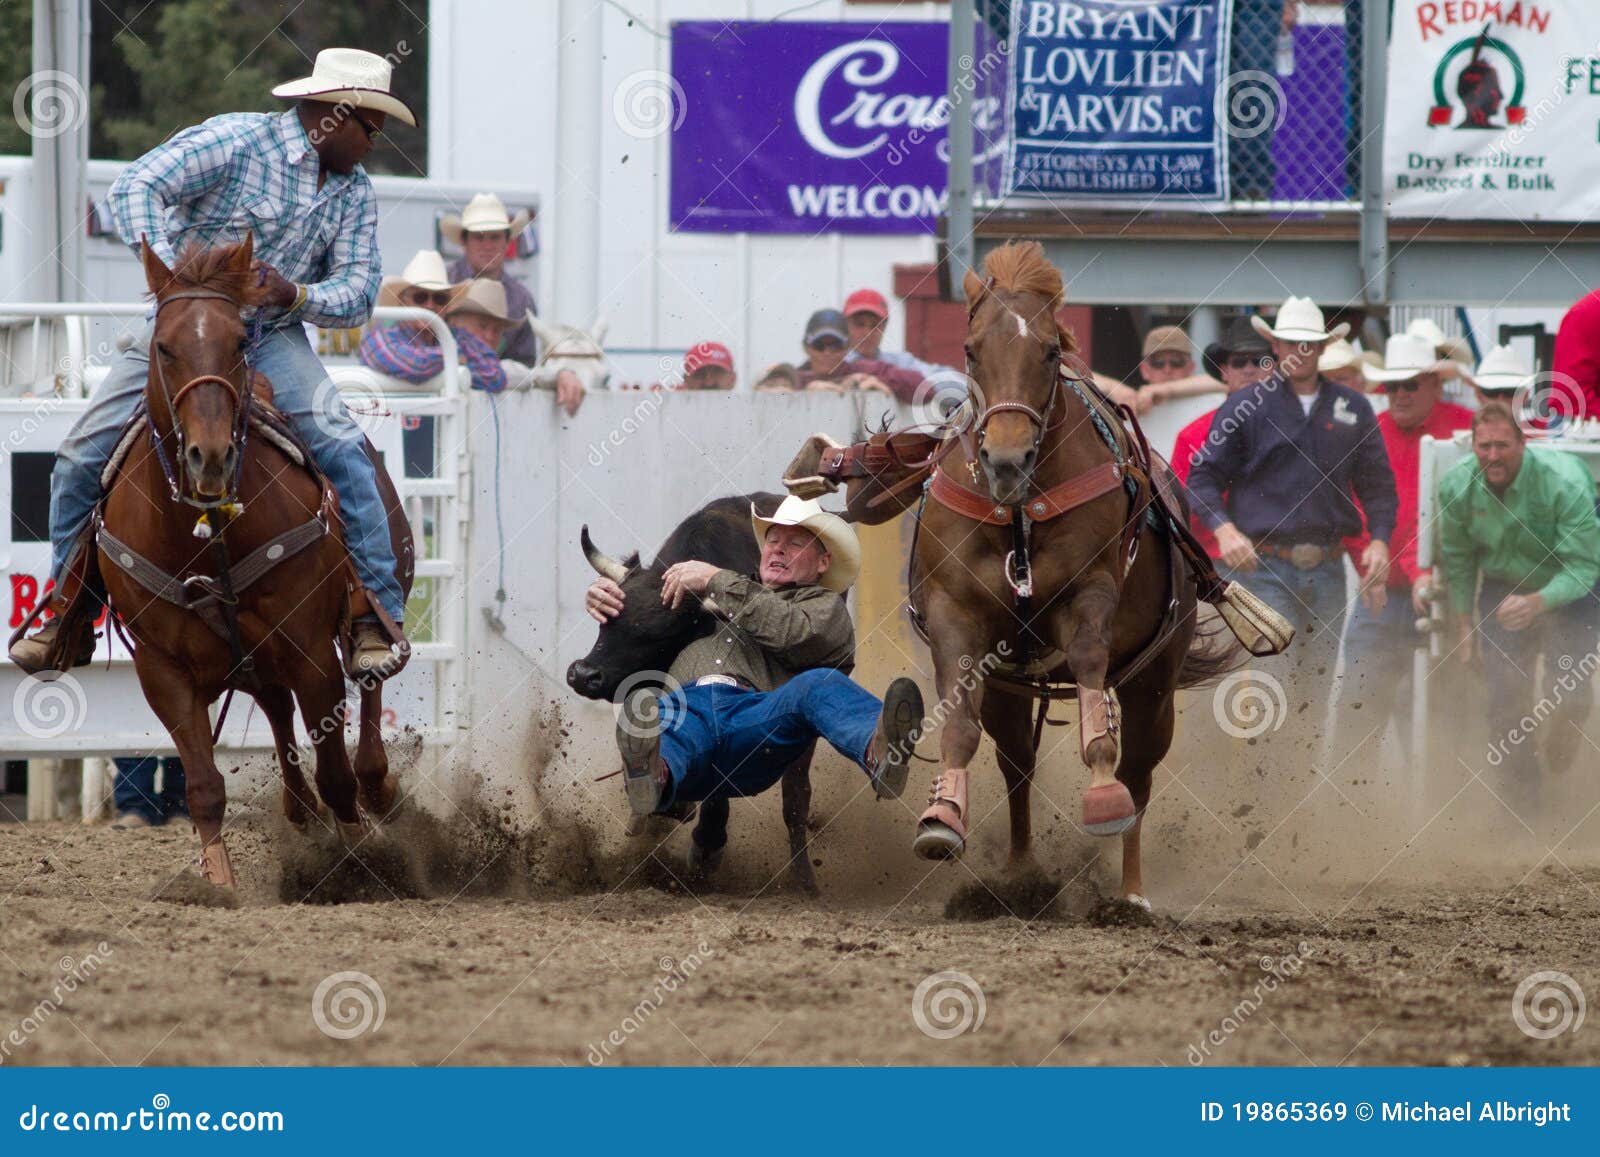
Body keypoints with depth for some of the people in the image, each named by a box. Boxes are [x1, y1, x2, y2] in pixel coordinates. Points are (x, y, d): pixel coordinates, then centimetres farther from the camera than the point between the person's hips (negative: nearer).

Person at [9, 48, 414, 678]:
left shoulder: (355, 190, 4)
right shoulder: (234, 140, -13)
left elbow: (358, 292, 1)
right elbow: (137, 188, -23)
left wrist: (294, 294, -21)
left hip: (275, 338, 2)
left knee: (341, 445, -24)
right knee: (82, 456, -10)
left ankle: (377, 616, -17)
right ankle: (66, 615, 11)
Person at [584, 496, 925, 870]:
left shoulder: (824, 606, 29)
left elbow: (792, 633, 4)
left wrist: (716, 581, 5)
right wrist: (604, 596, 20)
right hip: (681, 709, 2)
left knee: (819, 686, -35)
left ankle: (881, 752, -67)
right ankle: (654, 776, -74)